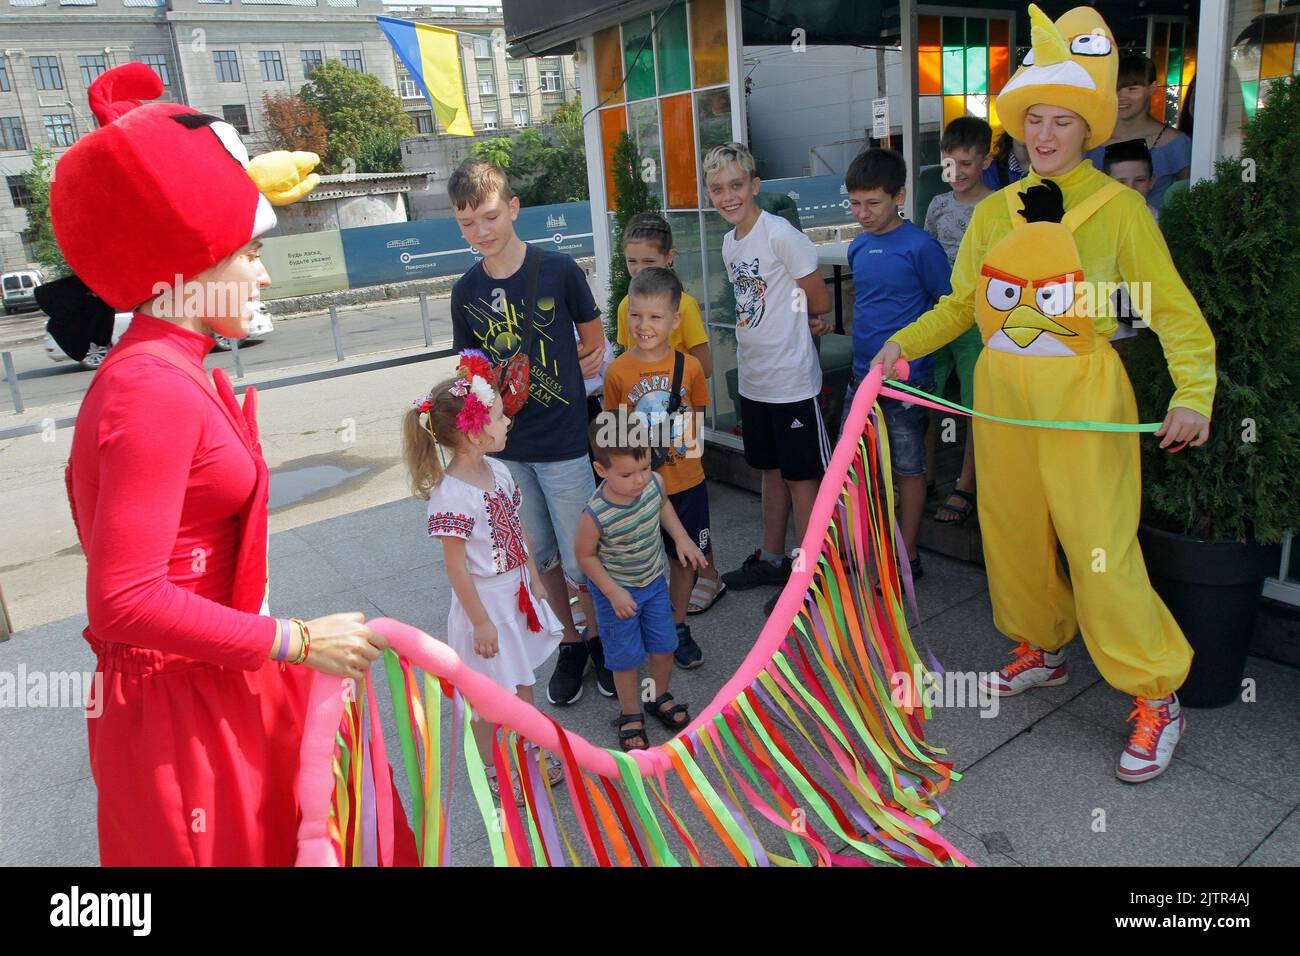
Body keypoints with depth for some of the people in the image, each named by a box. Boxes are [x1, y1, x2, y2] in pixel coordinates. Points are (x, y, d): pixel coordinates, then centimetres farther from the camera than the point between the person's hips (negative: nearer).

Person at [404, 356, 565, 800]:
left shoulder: (498, 470, -3)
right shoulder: (451, 495, -26)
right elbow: (456, 566, -21)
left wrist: (534, 580, 12)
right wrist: (481, 621, -16)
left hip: (518, 592, 7)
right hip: (485, 601, -7)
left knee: (522, 682, 24)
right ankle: (495, 773, 32)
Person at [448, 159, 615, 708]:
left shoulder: (558, 270, -8)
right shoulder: (466, 292, 2)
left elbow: (594, 343, 3)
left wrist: (528, 381, -6)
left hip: (563, 443, -3)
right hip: (504, 448, 4)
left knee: (581, 559, 5)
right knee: (542, 556, 16)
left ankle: (601, 639, 30)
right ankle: (571, 643, 35)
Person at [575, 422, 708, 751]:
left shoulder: (654, 483, -20)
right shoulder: (597, 515, -34)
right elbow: (585, 555, -17)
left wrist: (682, 538, -5)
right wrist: (613, 592, -18)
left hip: (653, 581, 5)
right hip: (616, 590, -5)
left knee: (665, 645, 17)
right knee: (627, 656, 10)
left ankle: (658, 697, 45)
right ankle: (630, 714, 35)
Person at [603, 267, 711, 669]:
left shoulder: (689, 366, -6)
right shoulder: (618, 372, -10)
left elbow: (697, 416, 8)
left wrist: (685, 441, -7)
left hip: (685, 482, 2)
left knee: (685, 557, 16)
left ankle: (677, 626, 36)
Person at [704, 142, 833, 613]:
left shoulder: (780, 234, -16)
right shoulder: (729, 243, 8)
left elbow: (820, 302, -13)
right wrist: (800, 319, -3)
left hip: (791, 379, -8)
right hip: (752, 378, 8)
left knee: (801, 475, 3)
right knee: (771, 470, 19)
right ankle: (772, 559, 34)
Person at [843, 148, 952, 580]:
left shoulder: (921, 246, -11)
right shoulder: (858, 247, 8)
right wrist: (868, 343, 13)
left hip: (906, 379, -7)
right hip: (862, 375, 7)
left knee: (908, 468, 5)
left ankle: (908, 557, 19)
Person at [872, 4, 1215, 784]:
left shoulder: (1119, 208, -3)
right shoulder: (995, 212, 8)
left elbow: (1175, 311, -6)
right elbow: (960, 303, 12)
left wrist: (1193, 394, -21)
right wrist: (903, 342, -3)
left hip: (1080, 393, -4)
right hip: (1001, 391, 5)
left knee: (1101, 548, -6)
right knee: (1012, 530, 13)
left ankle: (1157, 698, 10)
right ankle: (1041, 649, 35)